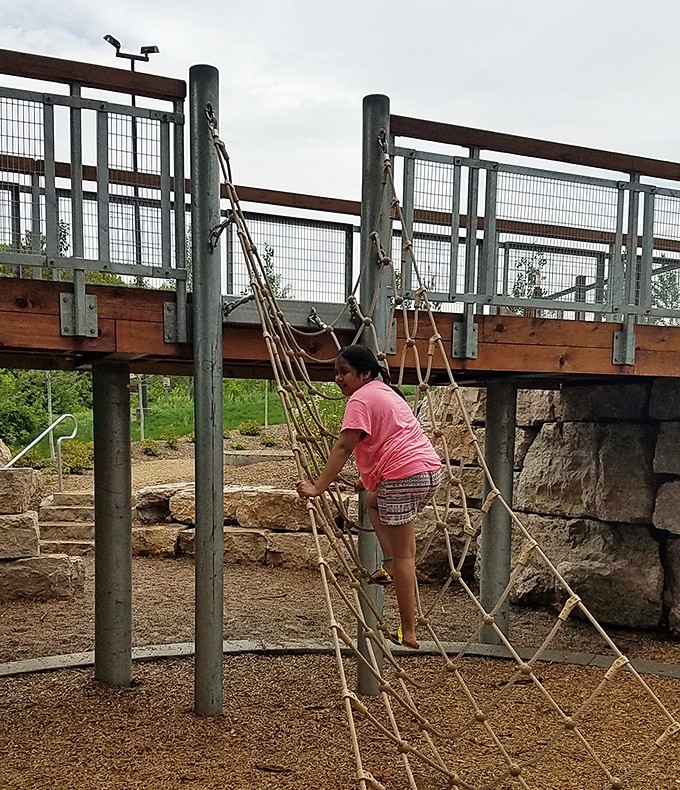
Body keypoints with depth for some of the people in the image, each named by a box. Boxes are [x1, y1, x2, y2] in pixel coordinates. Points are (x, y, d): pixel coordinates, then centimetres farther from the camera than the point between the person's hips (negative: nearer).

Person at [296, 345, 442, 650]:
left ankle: (408, 632, 5)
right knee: (373, 500, 32)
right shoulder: (385, 391, 23)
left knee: (403, 555, -1)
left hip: (404, 476, -9)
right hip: (431, 468, 10)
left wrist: (317, 487, -15)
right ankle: (390, 563, 17)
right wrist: (368, 478, 34)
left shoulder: (360, 399, -6)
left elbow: (343, 448, -14)